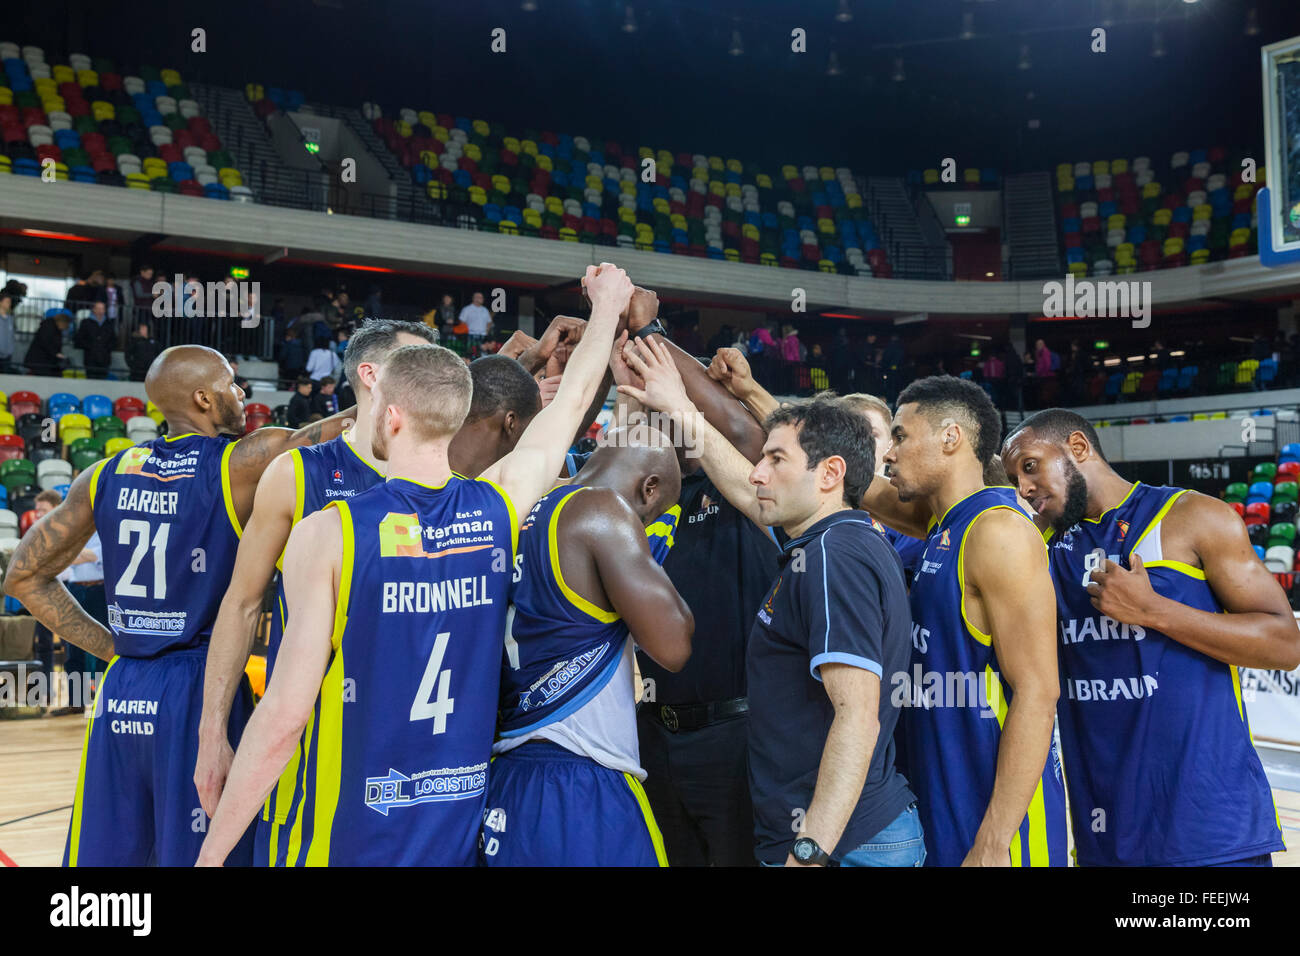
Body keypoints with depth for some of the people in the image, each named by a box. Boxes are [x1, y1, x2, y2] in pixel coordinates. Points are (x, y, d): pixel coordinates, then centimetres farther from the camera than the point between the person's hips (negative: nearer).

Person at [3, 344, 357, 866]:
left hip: (121, 694, 5)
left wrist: (111, 647, 12)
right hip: (203, 691, -5)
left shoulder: (108, 474, 7)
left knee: (101, 856, 15)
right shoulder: (244, 463, -9)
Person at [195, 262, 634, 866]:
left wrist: (211, 853, -7)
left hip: (359, 841, -4)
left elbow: (284, 718, -16)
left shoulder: (328, 534, -15)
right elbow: (573, 398, 13)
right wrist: (608, 305, 29)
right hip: (470, 832, 4)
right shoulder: (498, 509, -5)